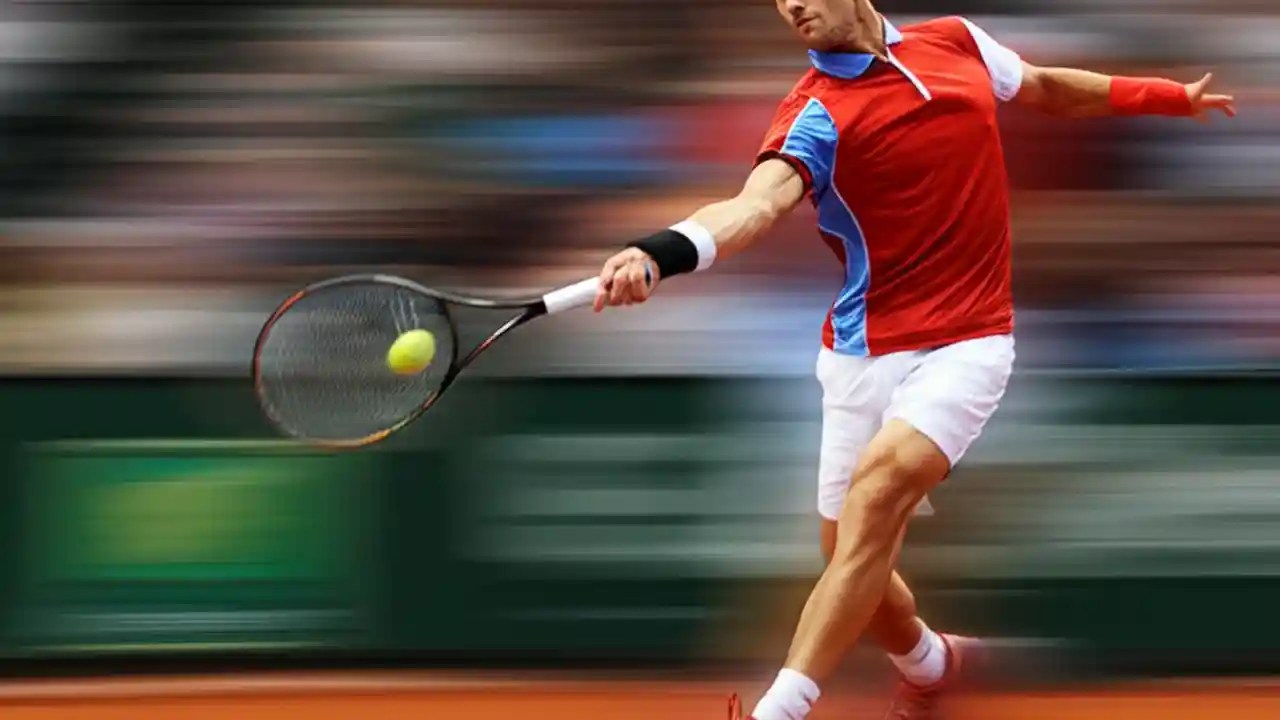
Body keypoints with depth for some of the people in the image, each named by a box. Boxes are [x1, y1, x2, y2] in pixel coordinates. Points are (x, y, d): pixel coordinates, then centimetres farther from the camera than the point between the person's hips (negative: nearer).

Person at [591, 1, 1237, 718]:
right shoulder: (815, 116, -10)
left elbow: (1047, 87, 25)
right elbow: (755, 205, -30)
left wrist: (1172, 96, 36)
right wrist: (659, 253, -50)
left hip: (966, 344, 0)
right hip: (865, 356, 0)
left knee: (882, 479, -26)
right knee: (851, 557, 7)